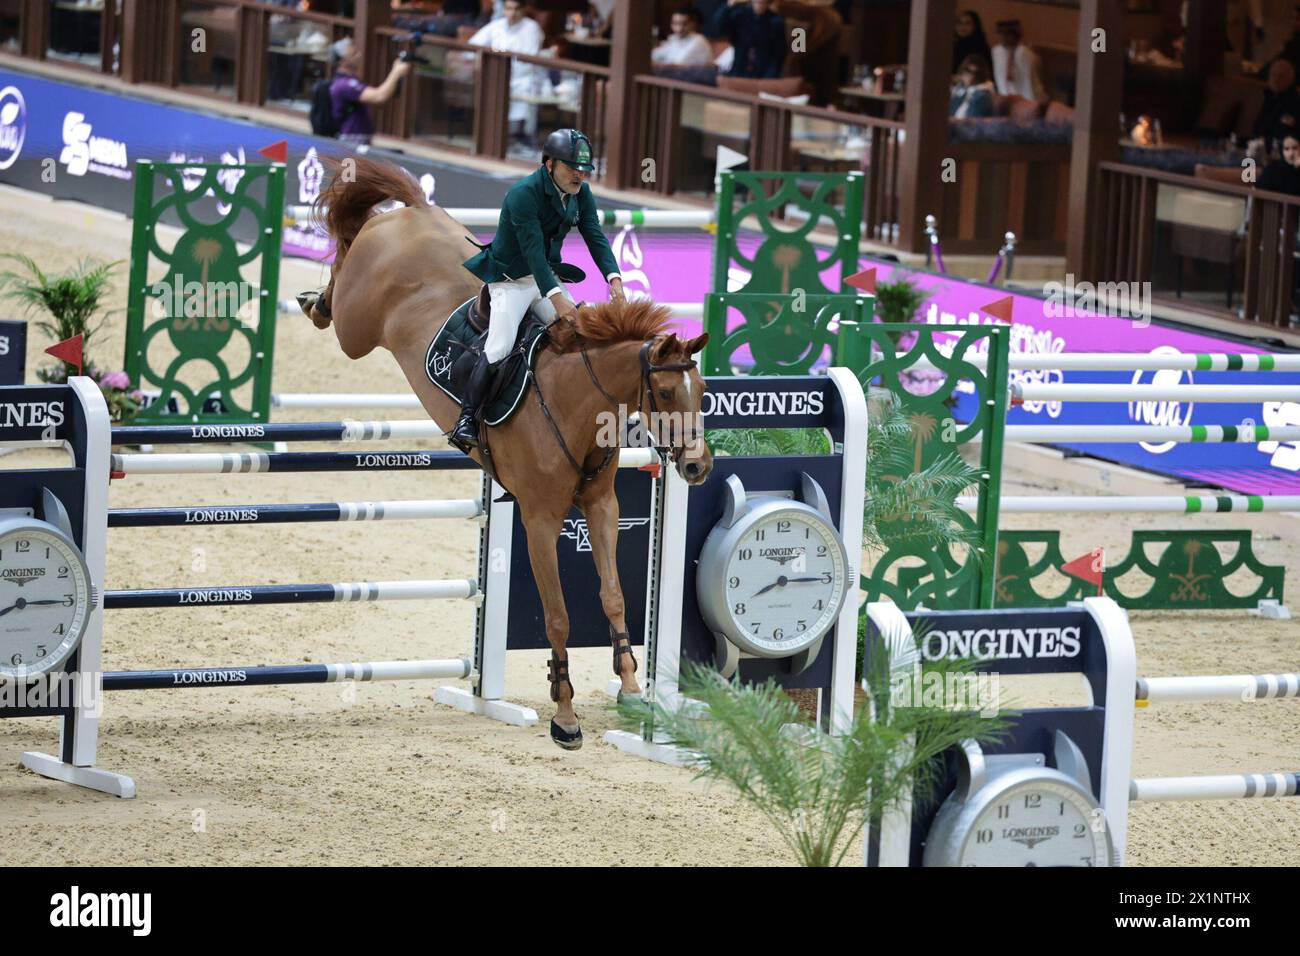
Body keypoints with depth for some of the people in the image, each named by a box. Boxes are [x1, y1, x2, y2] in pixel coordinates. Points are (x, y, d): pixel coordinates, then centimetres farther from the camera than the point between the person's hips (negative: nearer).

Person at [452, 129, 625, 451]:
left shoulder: (581, 193, -2)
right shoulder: (523, 194, -25)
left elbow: (595, 236, -5)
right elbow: (533, 249, -31)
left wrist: (614, 278, -23)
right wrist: (556, 297, -40)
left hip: (548, 276, 7)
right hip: (512, 279, -7)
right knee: (499, 347, -21)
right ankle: (466, 420, -16)